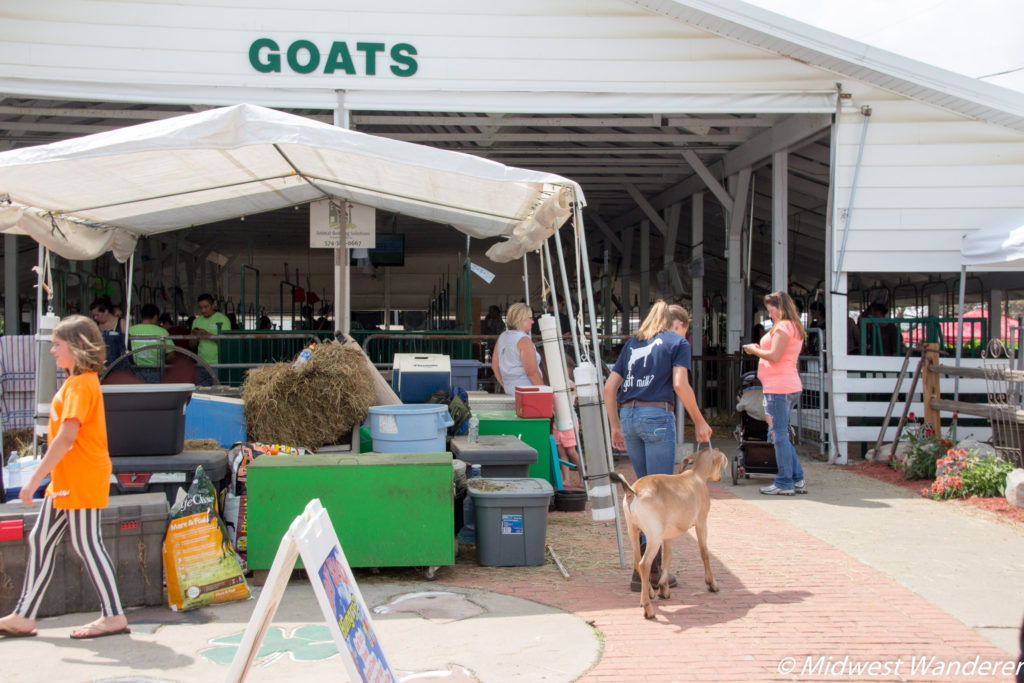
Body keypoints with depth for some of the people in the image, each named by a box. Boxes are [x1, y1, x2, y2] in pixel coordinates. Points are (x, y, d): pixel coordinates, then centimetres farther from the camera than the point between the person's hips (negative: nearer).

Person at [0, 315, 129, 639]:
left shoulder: (80, 385, -17)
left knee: (87, 544, -3)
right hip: (64, 481, 10)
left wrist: (35, 479, -23)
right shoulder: (80, 382, 15)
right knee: (41, 540, 11)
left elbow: (67, 436, -25)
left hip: (81, 479, -10)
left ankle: (114, 616, 6)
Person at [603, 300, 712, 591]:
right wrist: (699, 421, 0)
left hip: (628, 415, 6)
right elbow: (680, 385, -8)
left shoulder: (633, 343, 22)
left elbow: (609, 387, 16)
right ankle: (643, 571, -1)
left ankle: (652, 565, 19)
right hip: (657, 416, -6)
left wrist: (616, 426, 20)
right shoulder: (678, 342, 6)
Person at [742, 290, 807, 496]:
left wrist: (754, 350, -4)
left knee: (779, 435, -4)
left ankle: (784, 483, 0)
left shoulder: (783, 327, -11)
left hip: (779, 388, -10)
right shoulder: (795, 328, 19)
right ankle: (797, 480, 17)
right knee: (780, 435, 15)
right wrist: (760, 349, 14)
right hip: (791, 387, 10)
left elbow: (774, 356, -19)